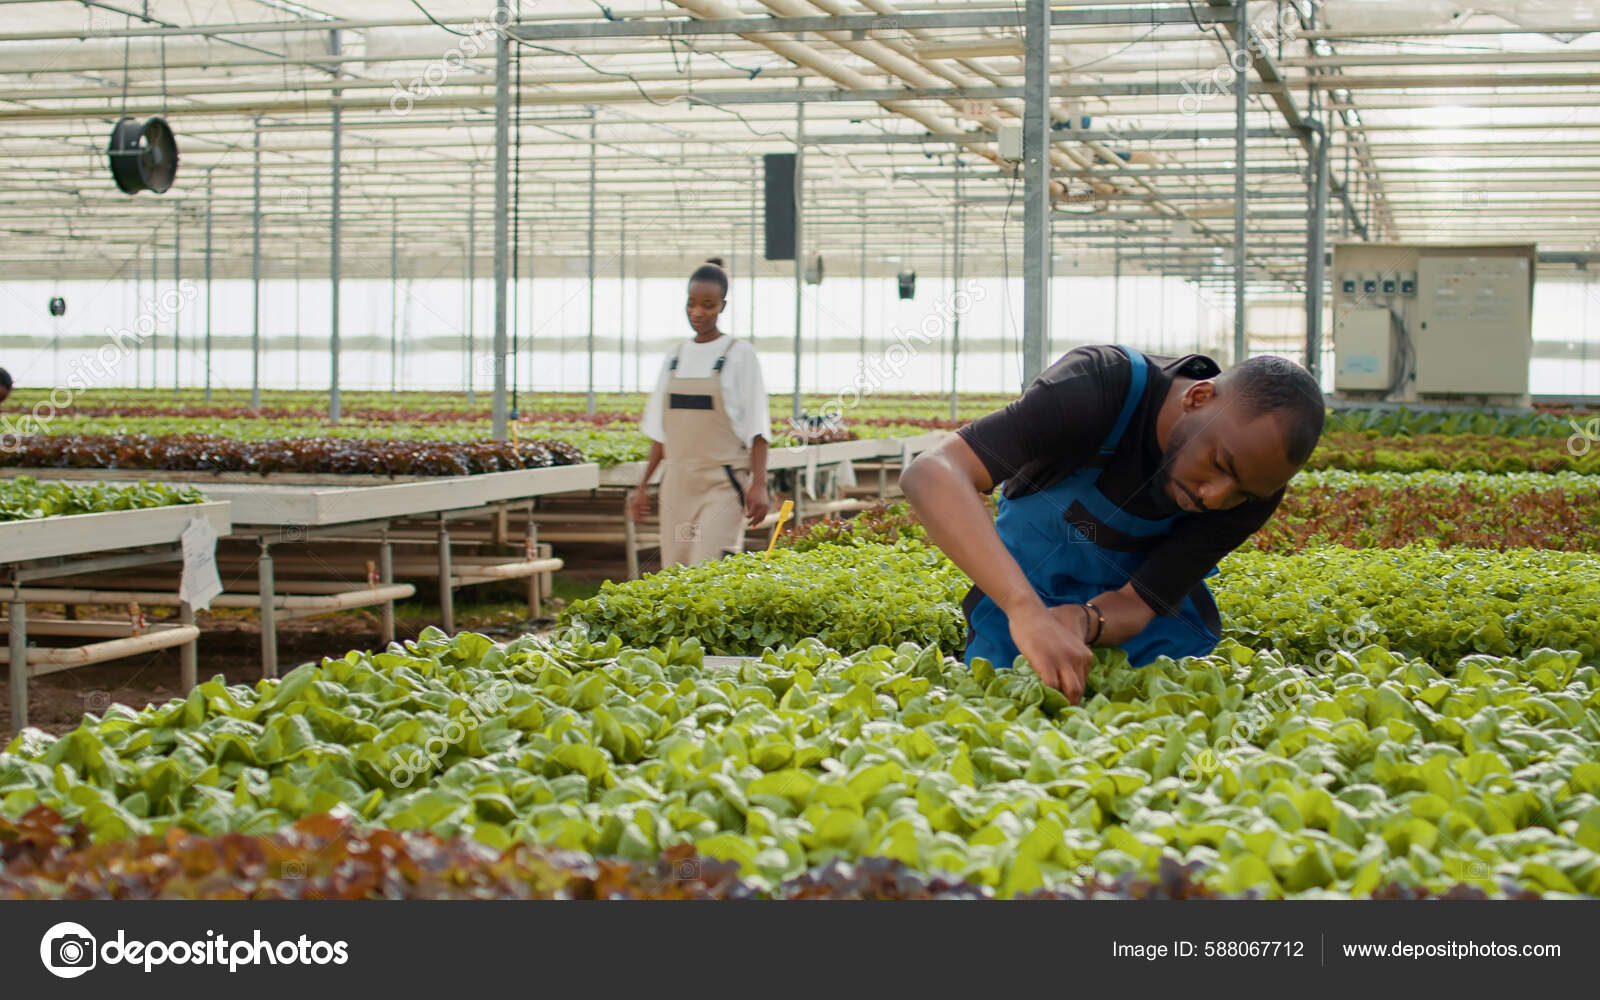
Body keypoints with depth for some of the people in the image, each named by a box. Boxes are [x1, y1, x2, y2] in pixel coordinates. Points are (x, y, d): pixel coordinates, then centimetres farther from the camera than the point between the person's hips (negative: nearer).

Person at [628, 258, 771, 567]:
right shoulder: (674, 358, 12)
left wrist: (759, 484, -13)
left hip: (722, 484, -5)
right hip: (678, 483, 5)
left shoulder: (739, 356, -2)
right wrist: (643, 485, 15)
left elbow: (756, 429, -4)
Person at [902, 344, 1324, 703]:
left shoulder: (1255, 482, -26)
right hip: (1026, 587, -2)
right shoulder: (1100, 389, -38)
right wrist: (1027, 610, -64)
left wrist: (1082, 622, -50)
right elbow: (931, 475, -51)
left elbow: (1138, 601, -25)